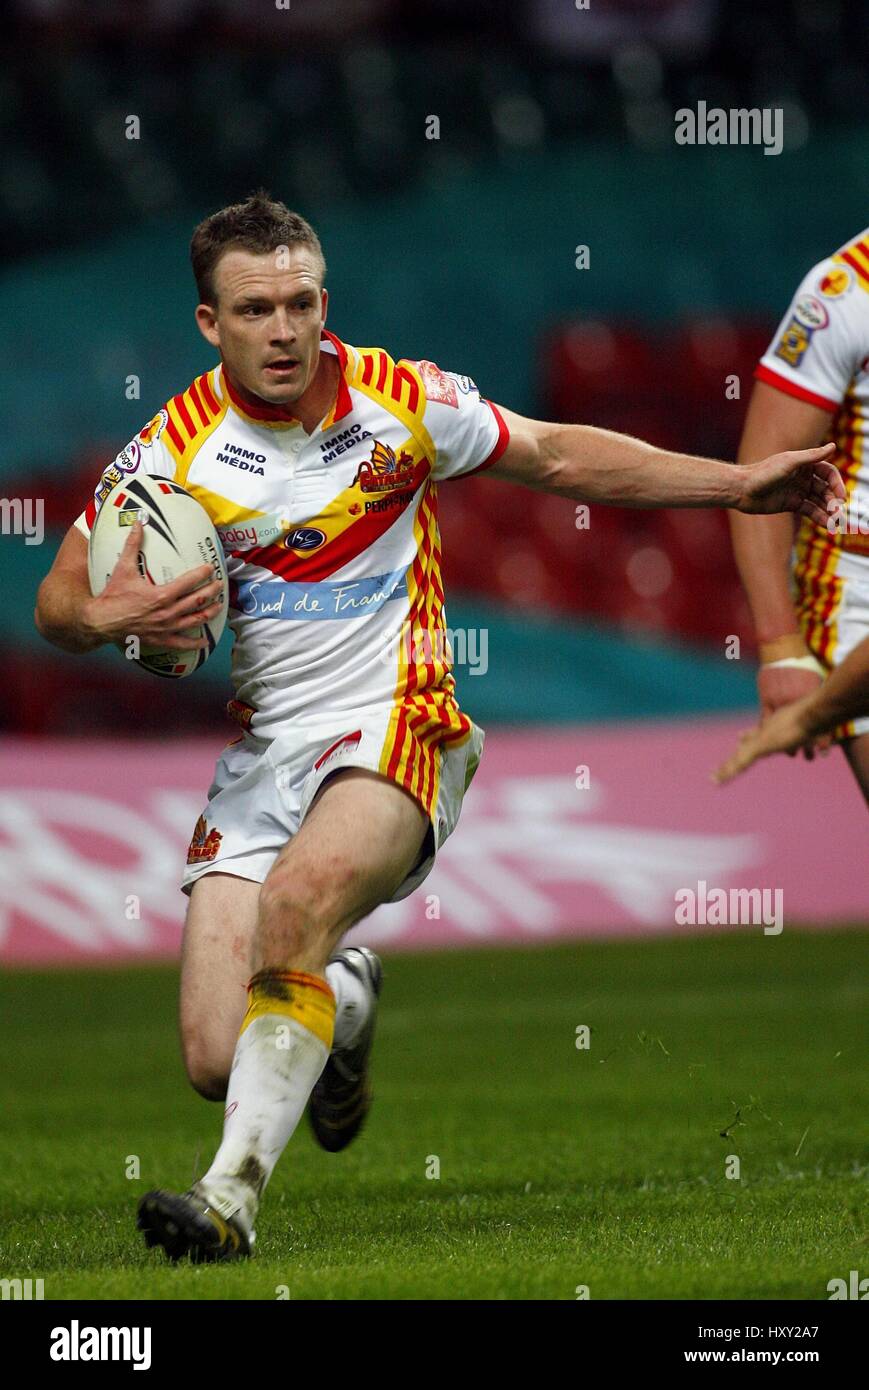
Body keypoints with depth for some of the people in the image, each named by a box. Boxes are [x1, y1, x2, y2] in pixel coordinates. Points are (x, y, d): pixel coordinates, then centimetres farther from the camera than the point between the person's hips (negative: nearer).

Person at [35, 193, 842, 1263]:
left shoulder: (402, 402, -1)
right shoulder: (175, 449, -2)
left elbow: (559, 459, 13)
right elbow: (57, 602, 4)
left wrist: (738, 484, 10)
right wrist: (108, 616, -21)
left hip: (394, 730, -2)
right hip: (260, 755, 2)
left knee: (297, 901, -35)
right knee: (217, 1061, -9)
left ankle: (232, 1196, -33)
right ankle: (345, 1001, 28)